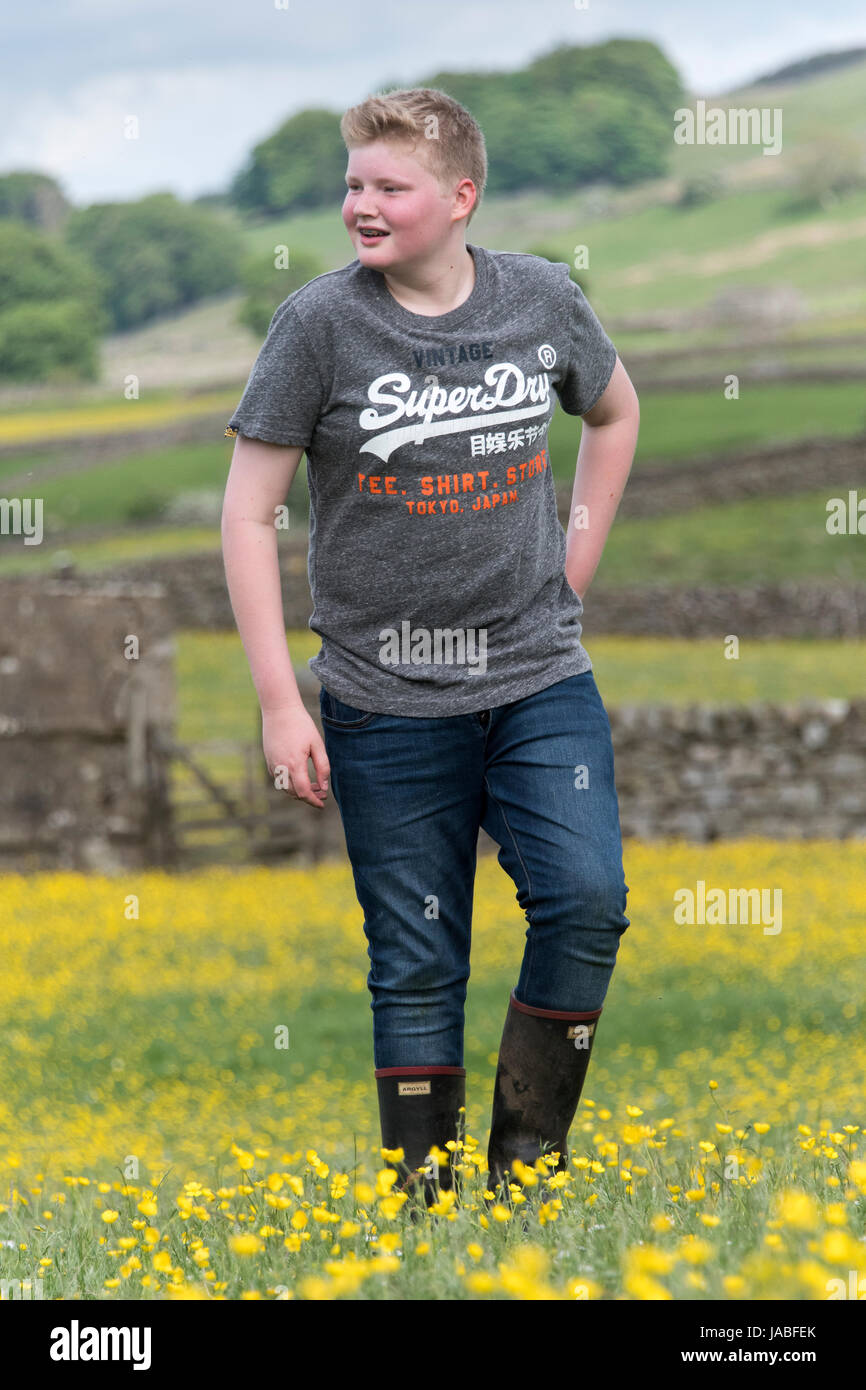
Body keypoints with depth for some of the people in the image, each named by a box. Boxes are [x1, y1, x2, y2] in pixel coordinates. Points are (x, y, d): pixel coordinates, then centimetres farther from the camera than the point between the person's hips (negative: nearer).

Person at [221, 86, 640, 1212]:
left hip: (539, 679, 2)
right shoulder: (321, 321, -9)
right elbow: (248, 512, -5)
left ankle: (529, 1158, 5)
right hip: (388, 702, -2)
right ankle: (427, 1197, 15)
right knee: (417, 961, 3)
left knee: (586, 900, -13)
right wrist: (279, 702, -8)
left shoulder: (544, 299, 0)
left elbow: (616, 411, 22)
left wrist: (579, 555, 12)